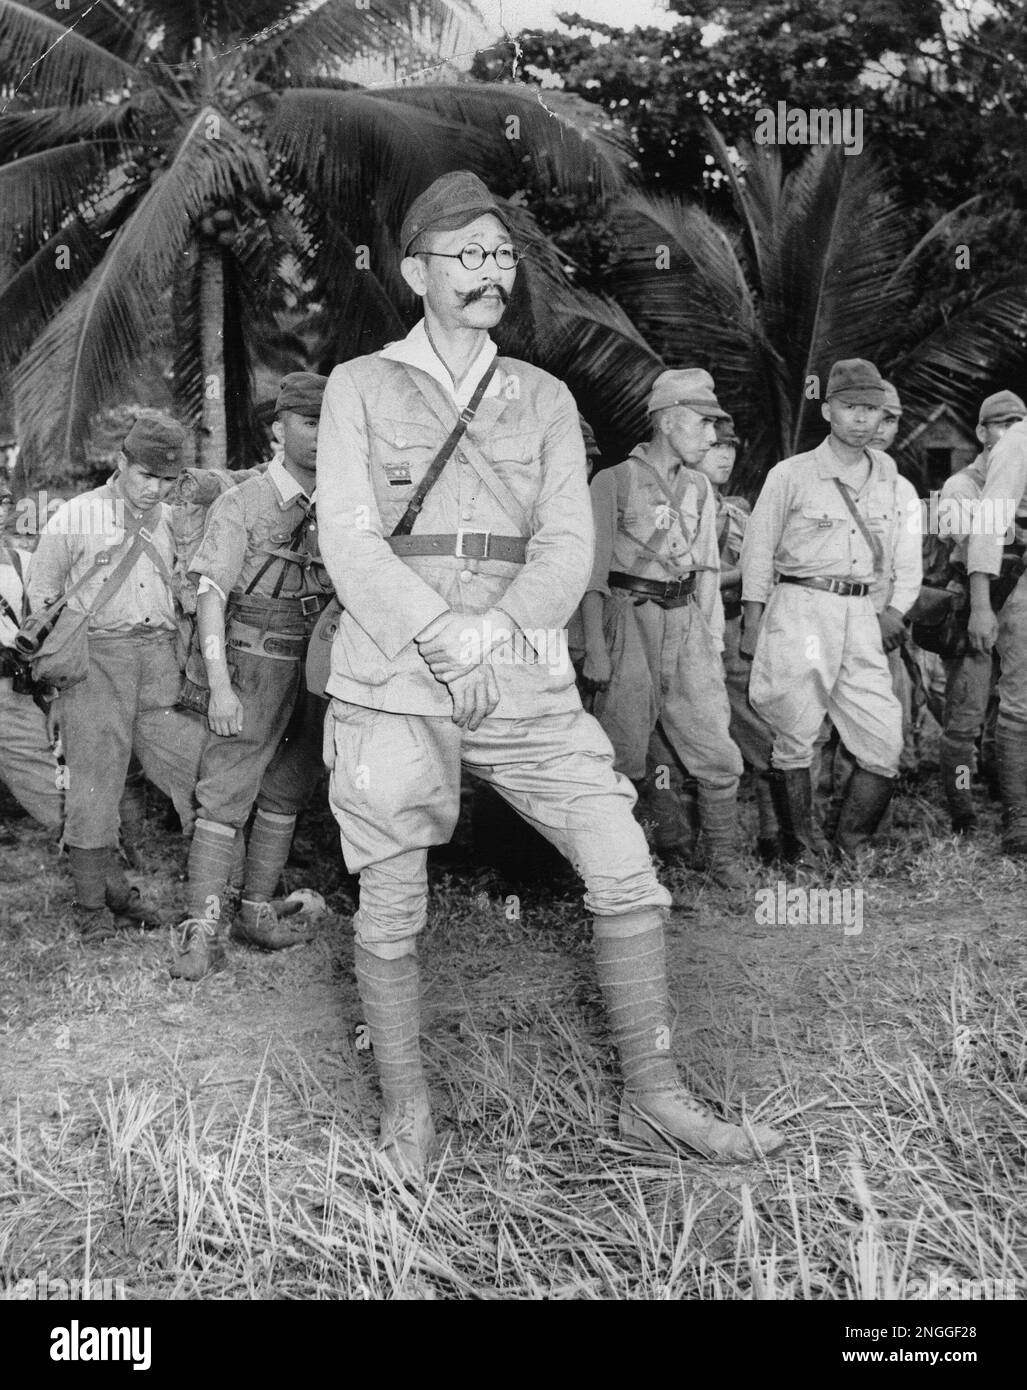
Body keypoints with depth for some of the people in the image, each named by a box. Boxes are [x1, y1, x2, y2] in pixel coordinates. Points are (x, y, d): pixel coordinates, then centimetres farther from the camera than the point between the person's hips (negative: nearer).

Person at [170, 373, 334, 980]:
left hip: (319, 665, 5)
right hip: (257, 661, -5)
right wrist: (219, 685, -16)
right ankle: (203, 929, -3)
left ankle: (258, 911, 21)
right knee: (226, 790, -7)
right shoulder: (242, 504, -4)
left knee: (287, 793, 11)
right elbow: (211, 595, -8)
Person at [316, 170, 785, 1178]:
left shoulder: (545, 400, 15)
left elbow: (568, 545, 4)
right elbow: (348, 537, -3)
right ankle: (405, 1108, 23)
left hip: (524, 678, 2)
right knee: (390, 911, 3)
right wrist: (439, 632, -18)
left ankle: (652, 1097, 11)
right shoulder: (361, 386, 8)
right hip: (392, 678, -2)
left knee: (626, 871, -4)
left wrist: (497, 628, -15)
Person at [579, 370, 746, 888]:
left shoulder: (699, 488, 15)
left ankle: (724, 859, 16)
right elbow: (593, 571, -5)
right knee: (621, 756, -2)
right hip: (630, 619, -5)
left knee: (718, 755, 2)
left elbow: (708, 570, 18)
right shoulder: (614, 481, -2)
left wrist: (714, 642, 11)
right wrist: (594, 645, -11)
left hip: (687, 622, 5)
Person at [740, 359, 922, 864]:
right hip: (800, 610, -4)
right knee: (795, 740, -2)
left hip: (862, 615, 4)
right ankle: (803, 851, 10)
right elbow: (758, 553, 4)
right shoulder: (790, 475, 2)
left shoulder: (894, 486, 12)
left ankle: (851, 847, 13)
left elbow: (907, 563, 17)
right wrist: (752, 626, -1)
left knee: (885, 744, -1)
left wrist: (894, 610, -1)